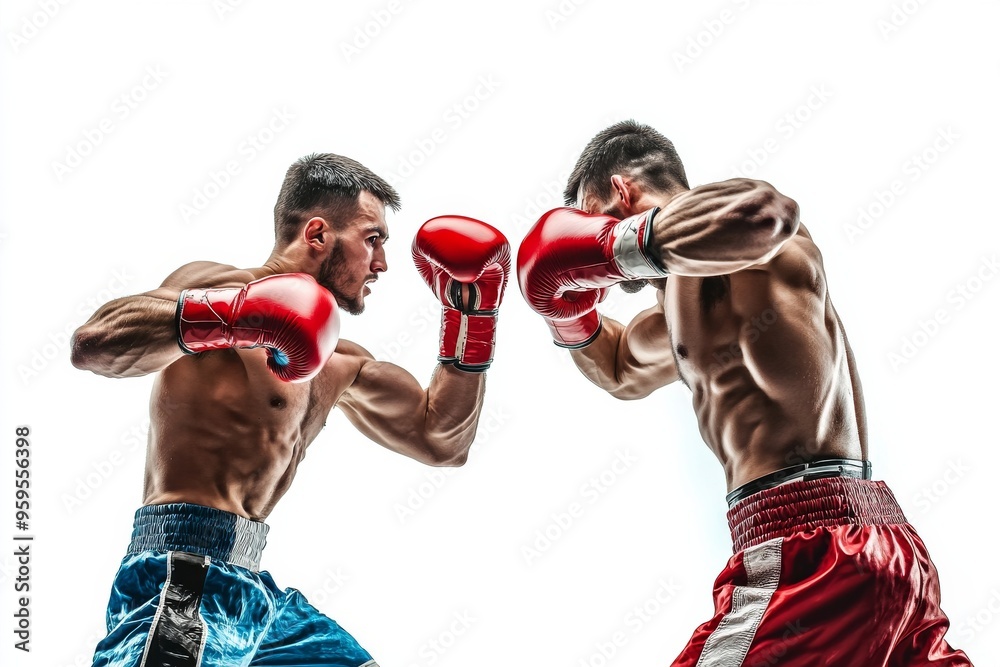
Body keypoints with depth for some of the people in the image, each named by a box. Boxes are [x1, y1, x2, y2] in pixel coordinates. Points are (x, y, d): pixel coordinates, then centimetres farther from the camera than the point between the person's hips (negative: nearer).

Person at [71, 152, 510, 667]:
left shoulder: (339, 364, 19)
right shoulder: (219, 283, -7)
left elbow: (441, 441, 21)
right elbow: (93, 343, -22)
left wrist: (472, 316, 15)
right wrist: (228, 318, -33)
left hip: (254, 588, 9)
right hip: (186, 579, -9)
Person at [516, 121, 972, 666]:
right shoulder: (682, 307, 25)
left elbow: (763, 211, -32)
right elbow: (621, 370, 43)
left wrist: (617, 245, -19)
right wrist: (569, 314, 23)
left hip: (810, 544, -10)